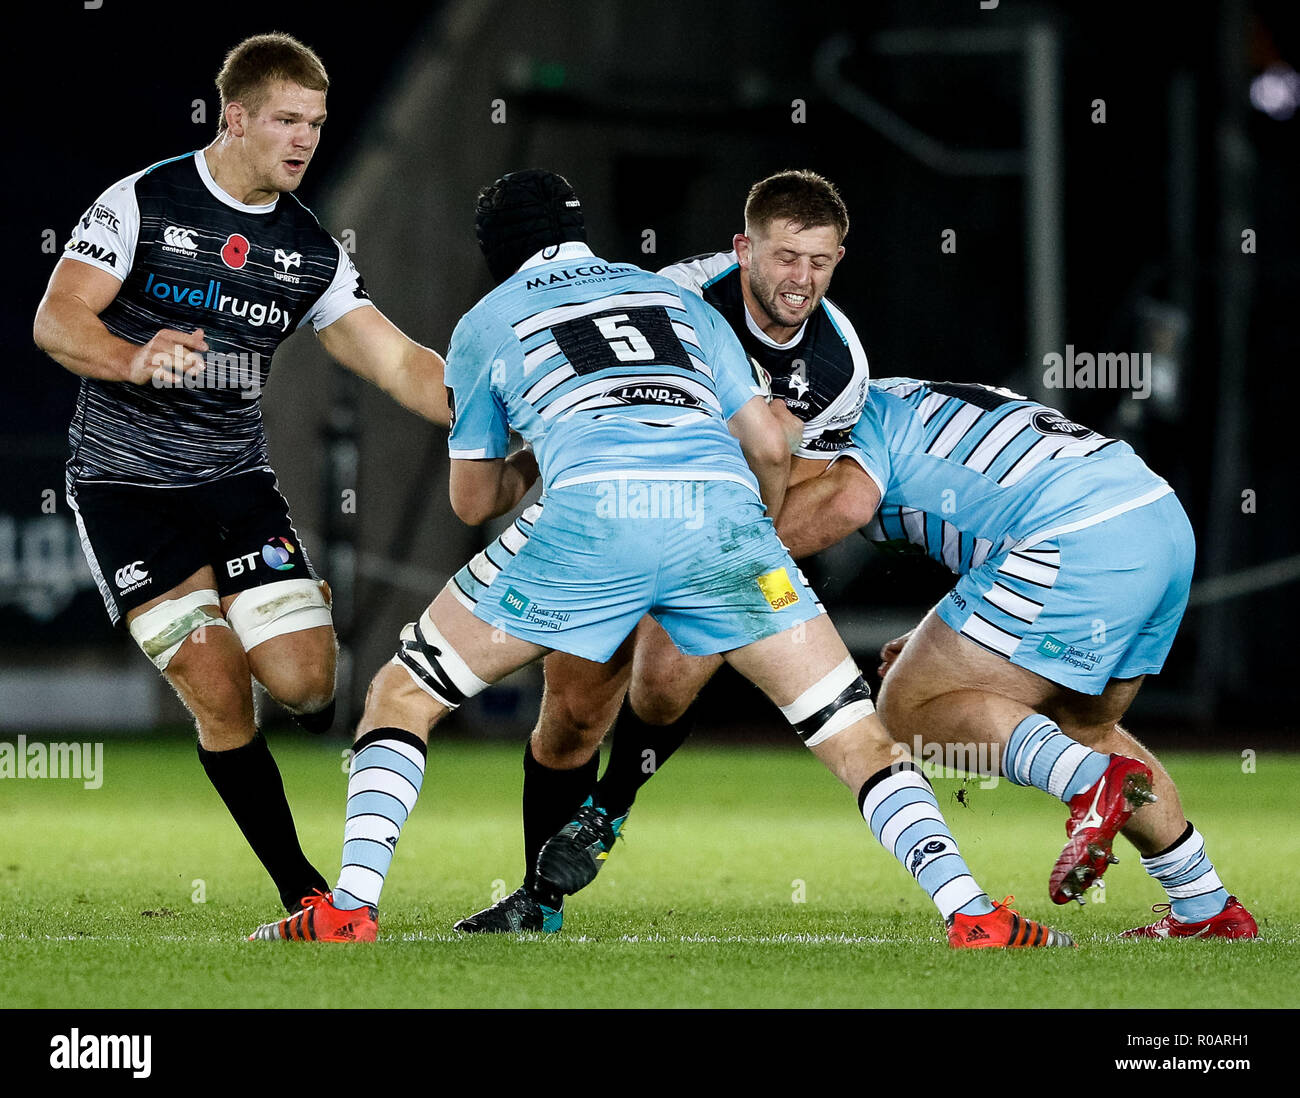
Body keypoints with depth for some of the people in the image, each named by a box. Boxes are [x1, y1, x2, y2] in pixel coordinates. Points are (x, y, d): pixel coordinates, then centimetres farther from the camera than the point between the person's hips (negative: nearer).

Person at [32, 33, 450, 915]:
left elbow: (398, 362, 1)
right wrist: (136, 360, -35)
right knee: (220, 693, -13)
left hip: (237, 479, 4)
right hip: (127, 485, -4)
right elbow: (56, 321, -15)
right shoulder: (141, 204, -8)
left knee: (306, 682, -13)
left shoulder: (311, 250, 5)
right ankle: (303, 893, -3)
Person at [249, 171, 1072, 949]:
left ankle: (349, 911, 1)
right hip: (720, 505, 2)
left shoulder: (485, 325, 27)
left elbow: (474, 501, 36)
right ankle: (972, 914, -6)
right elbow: (769, 447, 24)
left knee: (403, 697, 14)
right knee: (857, 736, 9)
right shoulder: (677, 297, 32)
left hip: (591, 512, -2)